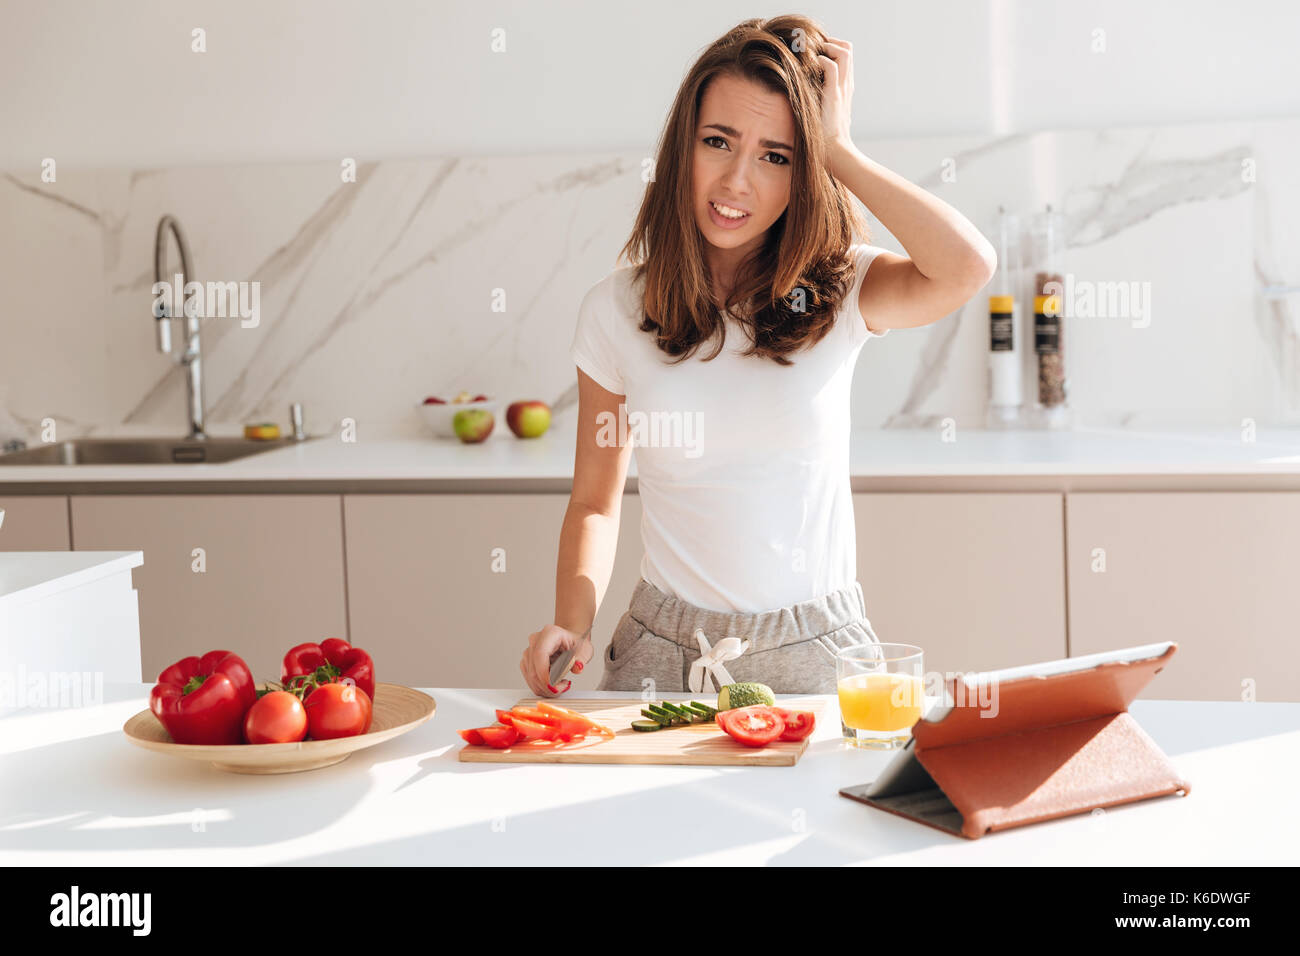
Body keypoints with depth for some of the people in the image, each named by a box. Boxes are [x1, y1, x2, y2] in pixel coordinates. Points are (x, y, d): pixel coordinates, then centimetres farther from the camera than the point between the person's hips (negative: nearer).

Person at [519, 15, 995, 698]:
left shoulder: (839, 291, -2)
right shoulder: (616, 309, 2)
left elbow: (967, 267, -25)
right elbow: (594, 502, 9)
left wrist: (838, 151, -14)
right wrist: (571, 623, -9)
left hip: (817, 651, -1)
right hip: (664, 654, 1)